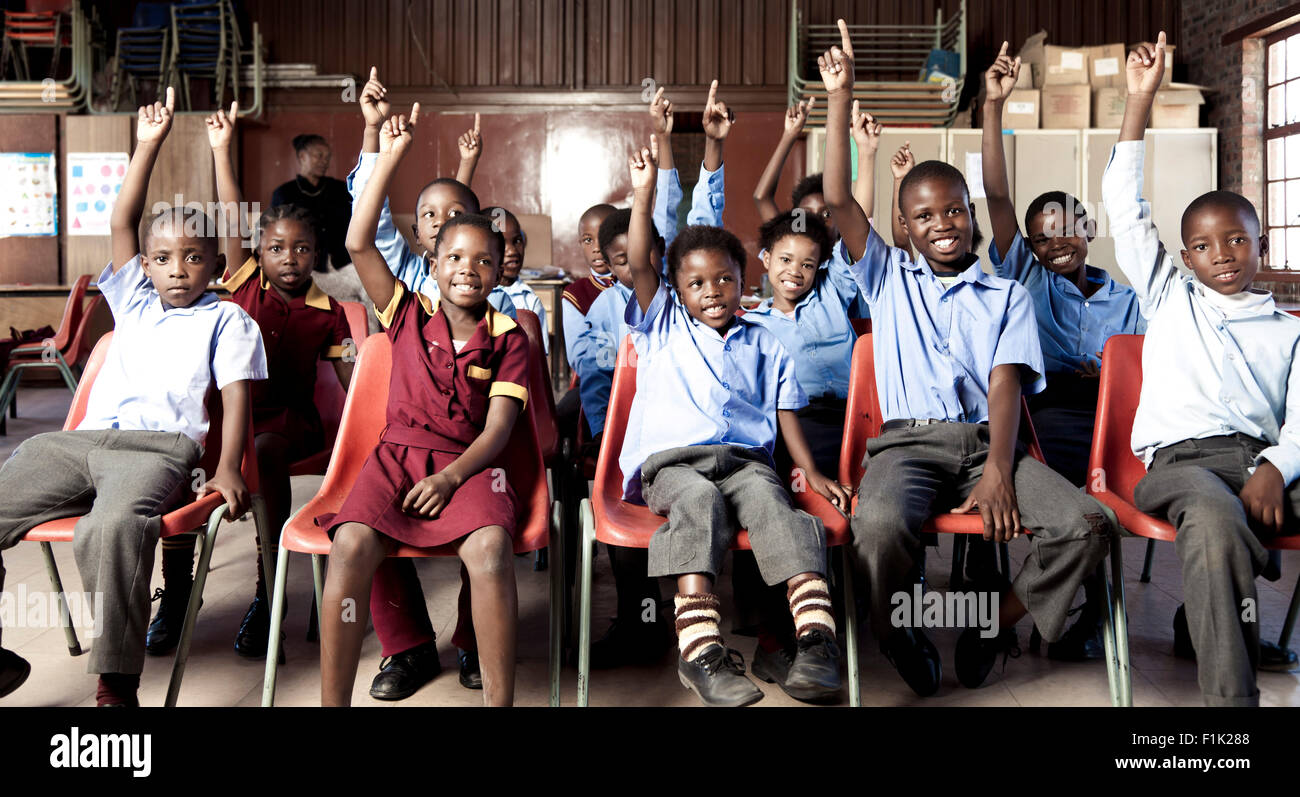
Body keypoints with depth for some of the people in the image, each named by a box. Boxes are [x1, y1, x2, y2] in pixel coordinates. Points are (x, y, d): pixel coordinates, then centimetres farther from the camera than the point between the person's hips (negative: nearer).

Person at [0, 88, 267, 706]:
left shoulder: (226, 319, 14)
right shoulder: (133, 302, 27)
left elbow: (236, 395, 3)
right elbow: (122, 223, 19)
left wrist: (228, 470, -11)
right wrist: (146, 147, 15)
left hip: (157, 448, -6)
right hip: (78, 442, 6)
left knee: (112, 527, -37)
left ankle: (116, 682, -29)